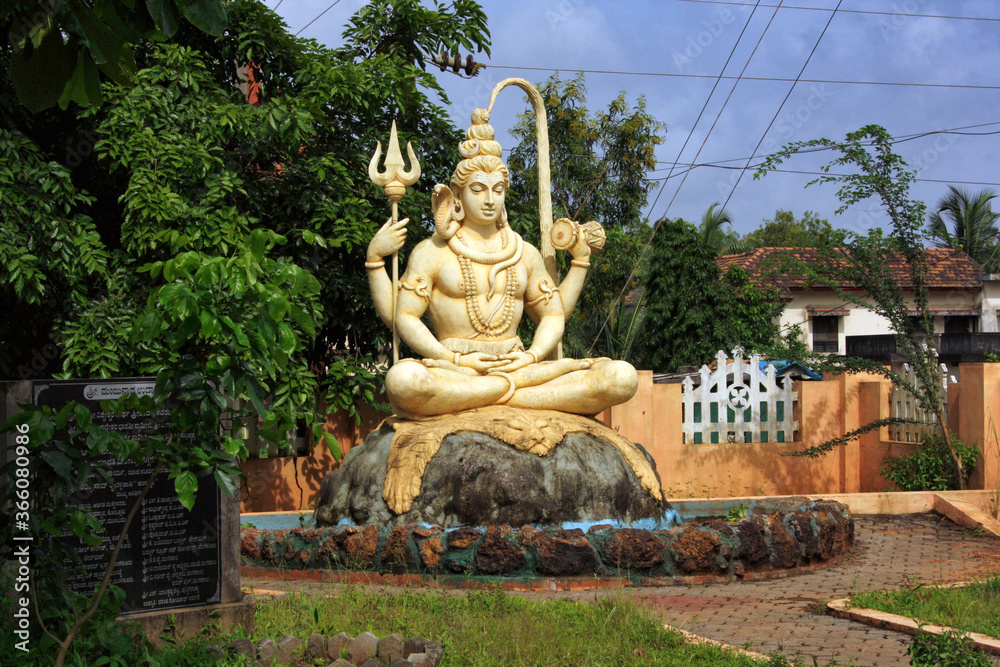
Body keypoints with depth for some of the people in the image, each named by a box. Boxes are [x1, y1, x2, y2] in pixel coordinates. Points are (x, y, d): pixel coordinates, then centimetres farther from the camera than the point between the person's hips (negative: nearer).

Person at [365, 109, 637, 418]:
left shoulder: (525, 253, 21)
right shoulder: (431, 252, 9)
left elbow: (554, 314, 24)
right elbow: (400, 316, 1)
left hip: (517, 366, 3)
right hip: (451, 374, -3)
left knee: (622, 376, -19)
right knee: (402, 379, -42)